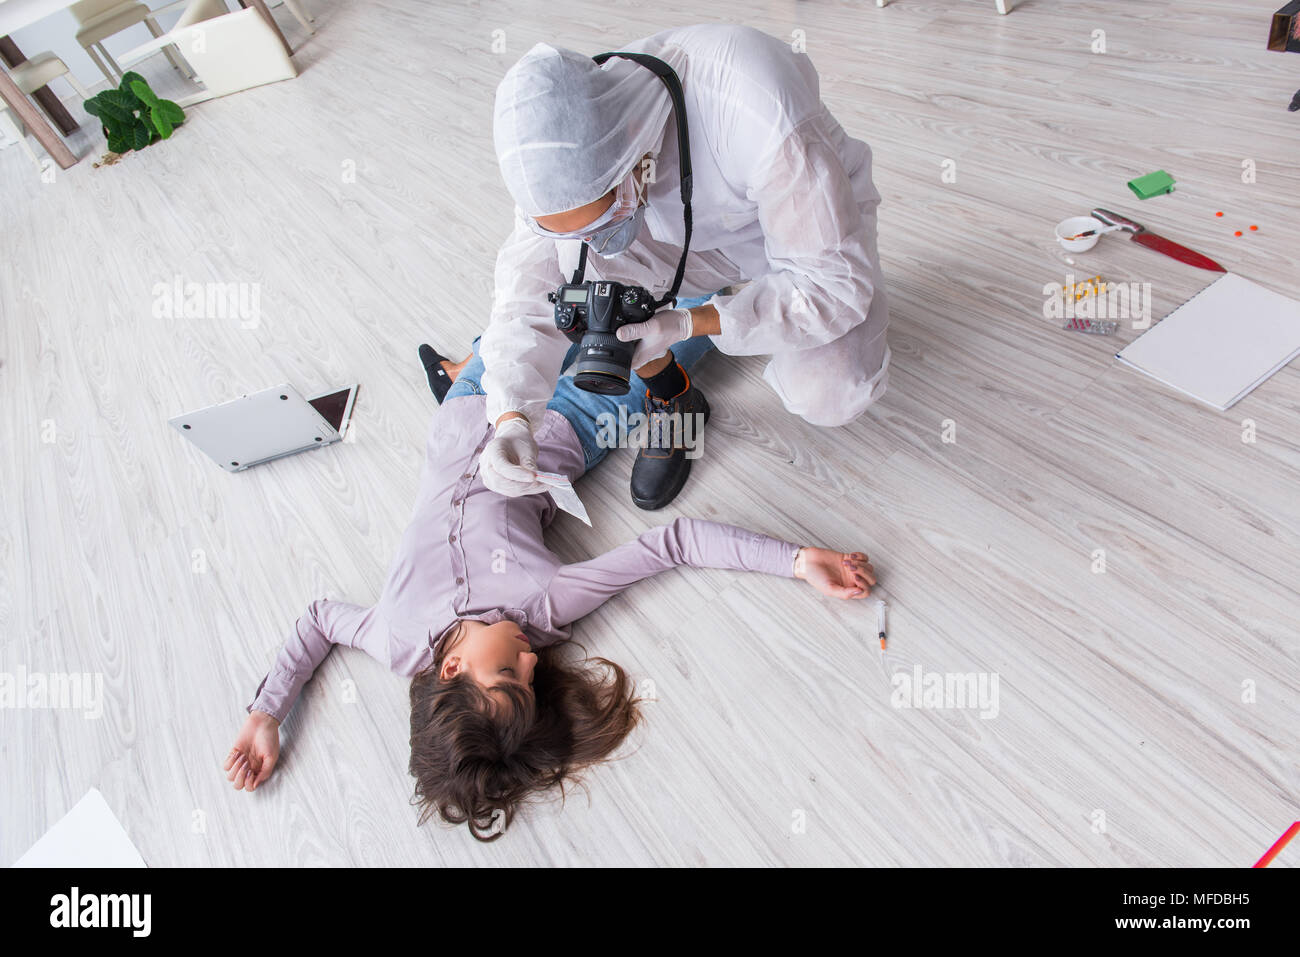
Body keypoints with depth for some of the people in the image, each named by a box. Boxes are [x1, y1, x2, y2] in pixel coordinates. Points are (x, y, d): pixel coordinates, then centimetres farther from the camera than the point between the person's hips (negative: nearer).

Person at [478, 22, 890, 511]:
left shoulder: (759, 119, -40)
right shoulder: (564, 150, -25)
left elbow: (839, 283, -32)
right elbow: (528, 290, -18)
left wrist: (685, 325, -41)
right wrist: (512, 420, -32)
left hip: (819, 223, -3)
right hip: (703, 238, 4)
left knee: (829, 400, -26)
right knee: (575, 255, -24)